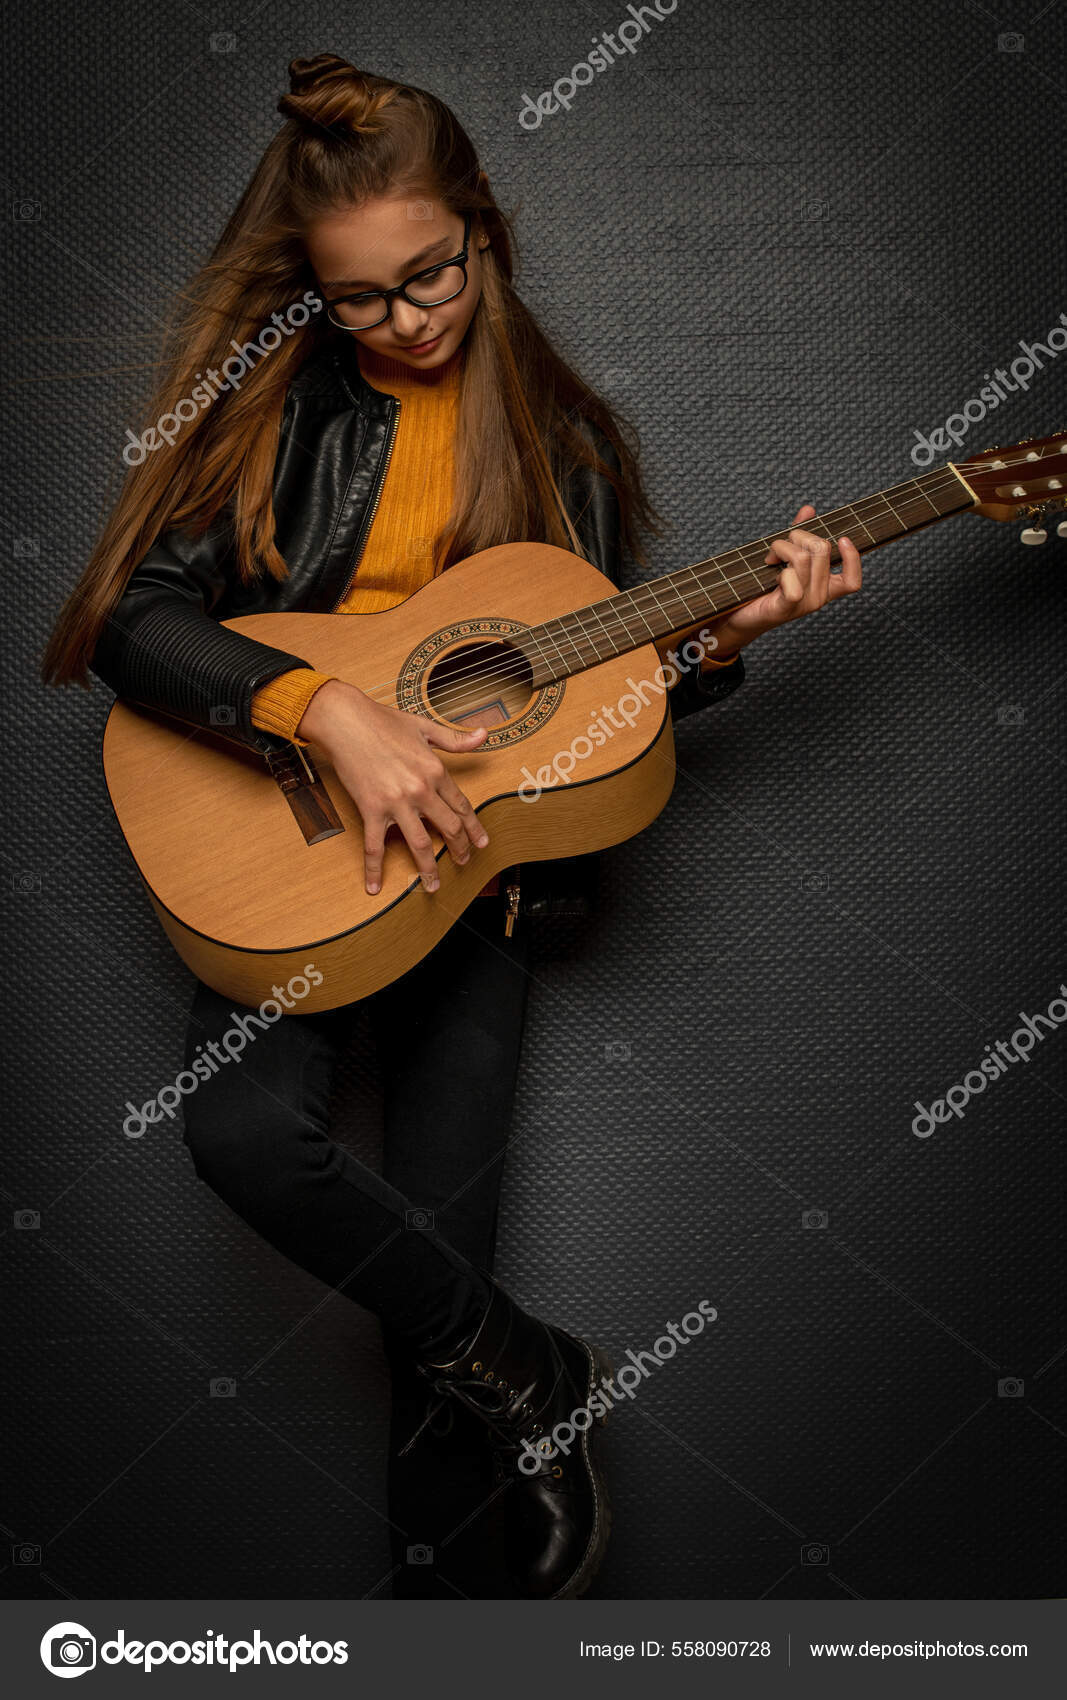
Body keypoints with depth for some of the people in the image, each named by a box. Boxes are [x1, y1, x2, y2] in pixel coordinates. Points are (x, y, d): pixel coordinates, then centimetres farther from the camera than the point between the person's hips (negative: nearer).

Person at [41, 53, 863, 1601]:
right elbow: (138, 614, -9)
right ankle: (543, 1380, -4)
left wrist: (726, 633, -6)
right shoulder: (269, 401, 2)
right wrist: (330, 709, -23)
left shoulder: (558, 429, 10)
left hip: (474, 848, 1)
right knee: (247, 1129, -28)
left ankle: (443, 1566, 15)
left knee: (434, 1245, -9)